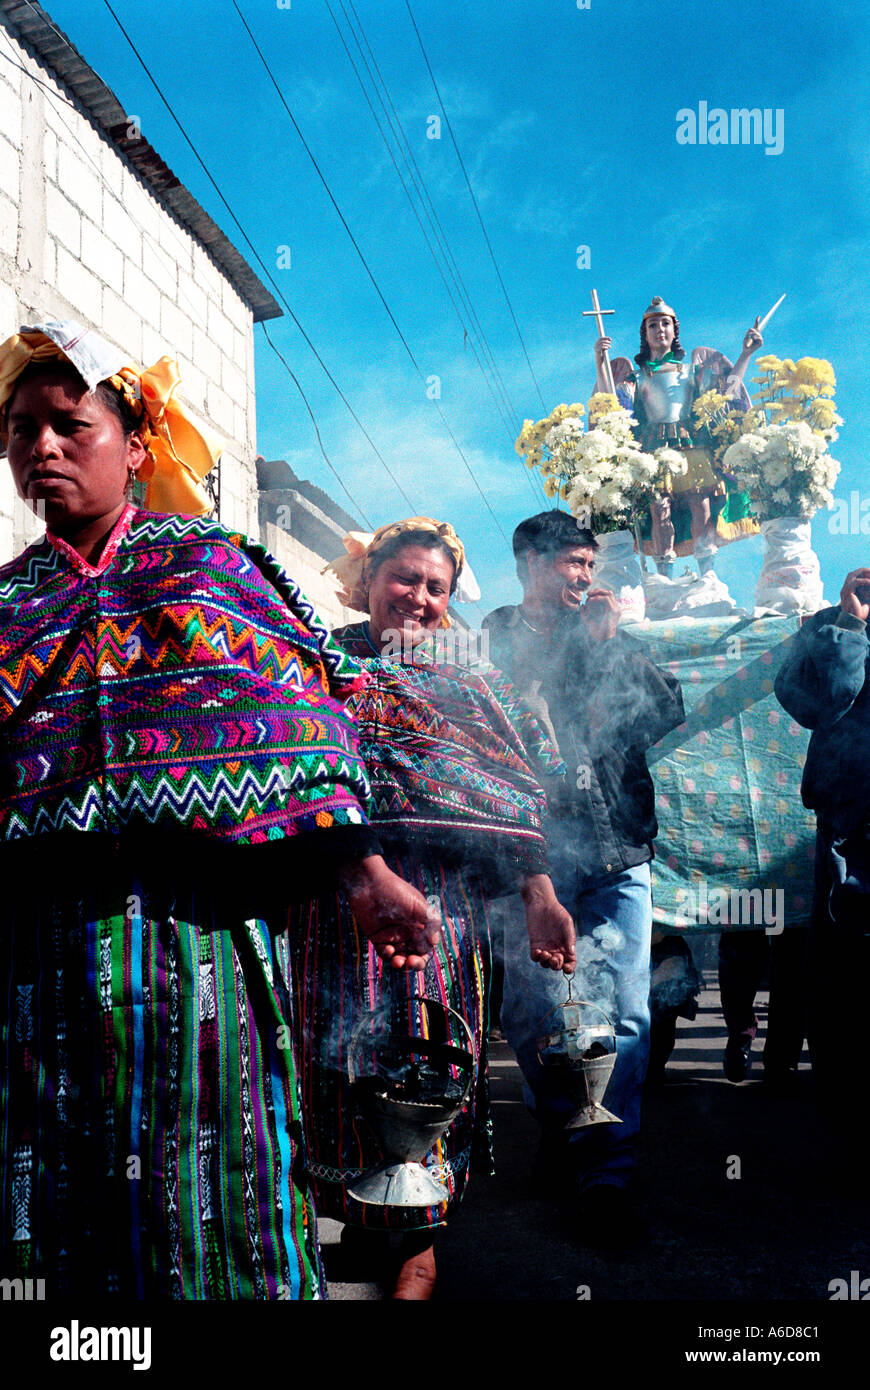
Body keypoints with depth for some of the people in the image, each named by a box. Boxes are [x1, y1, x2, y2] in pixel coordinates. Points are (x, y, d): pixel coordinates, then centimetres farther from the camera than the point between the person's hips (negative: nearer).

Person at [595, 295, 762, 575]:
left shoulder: (692, 367, 24)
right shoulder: (636, 374, 20)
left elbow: (728, 385, 19)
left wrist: (746, 353, 15)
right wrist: (600, 363, -2)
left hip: (692, 443, 1)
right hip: (654, 446, -1)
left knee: (702, 506, -13)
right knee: (660, 509, -15)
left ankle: (707, 577, -11)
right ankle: (665, 579, -15)